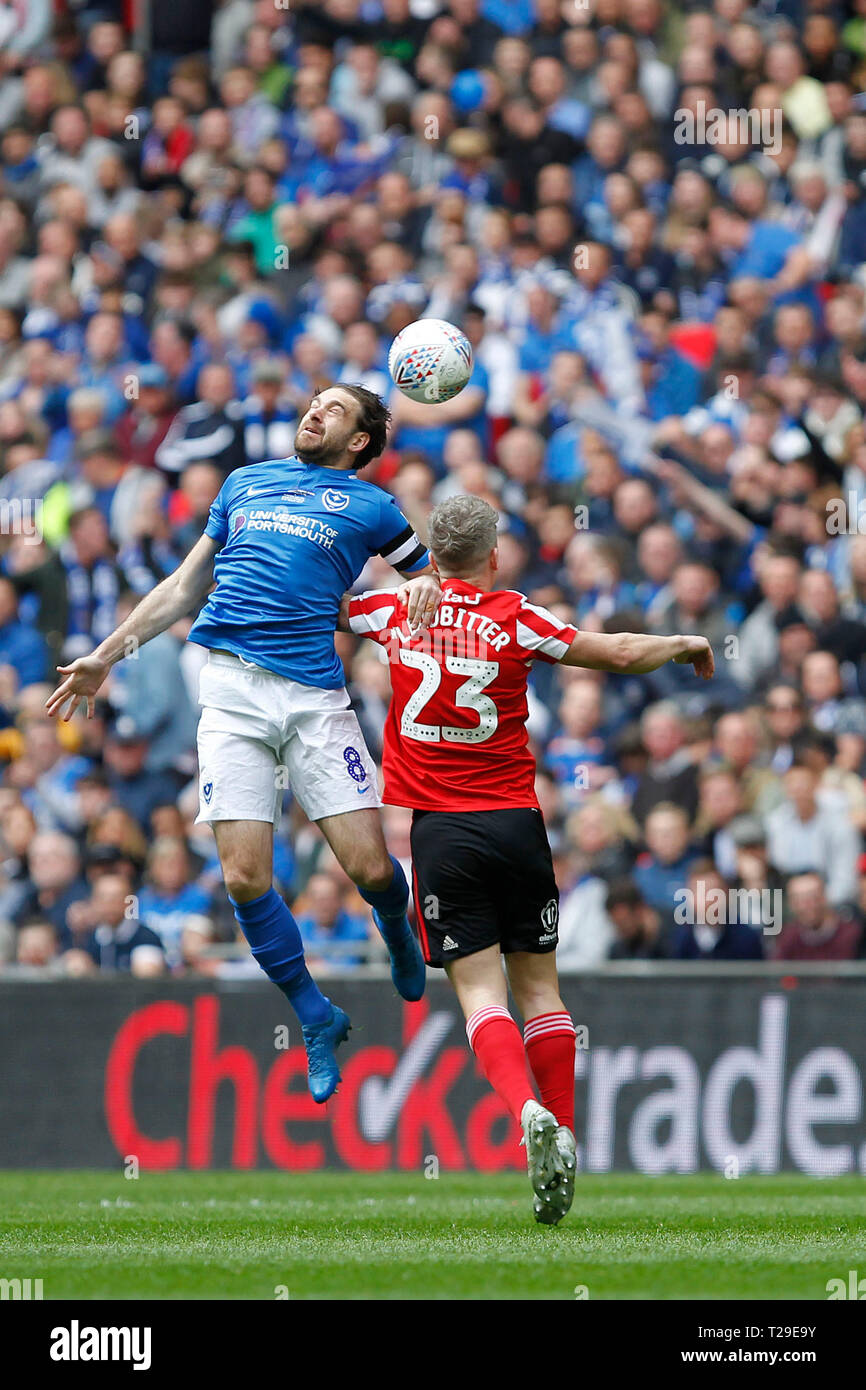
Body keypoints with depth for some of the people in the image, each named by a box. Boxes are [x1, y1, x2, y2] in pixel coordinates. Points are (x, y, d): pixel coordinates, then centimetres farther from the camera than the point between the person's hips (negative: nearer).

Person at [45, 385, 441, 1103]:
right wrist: (105, 656, 27)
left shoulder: (370, 506, 13)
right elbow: (187, 584, 28)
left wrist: (425, 589, -4)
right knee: (245, 877, -9)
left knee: (371, 869, -10)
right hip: (232, 689, 2)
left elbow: (431, 577, 21)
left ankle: (396, 928, 28)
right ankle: (318, 1022, 9)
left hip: (315, 694, -2)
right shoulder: (246, 483, 22)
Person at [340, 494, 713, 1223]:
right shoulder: (515, 618, -3)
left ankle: (528, 1113, -29)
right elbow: (620, 652, -2)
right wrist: (684, 645, 16)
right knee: (539, 984, 11)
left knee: (480, 991, -5)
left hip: (439, 828, 0)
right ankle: (563, 1136, 7)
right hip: (515, 823, 0)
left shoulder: (398, 610, 3)